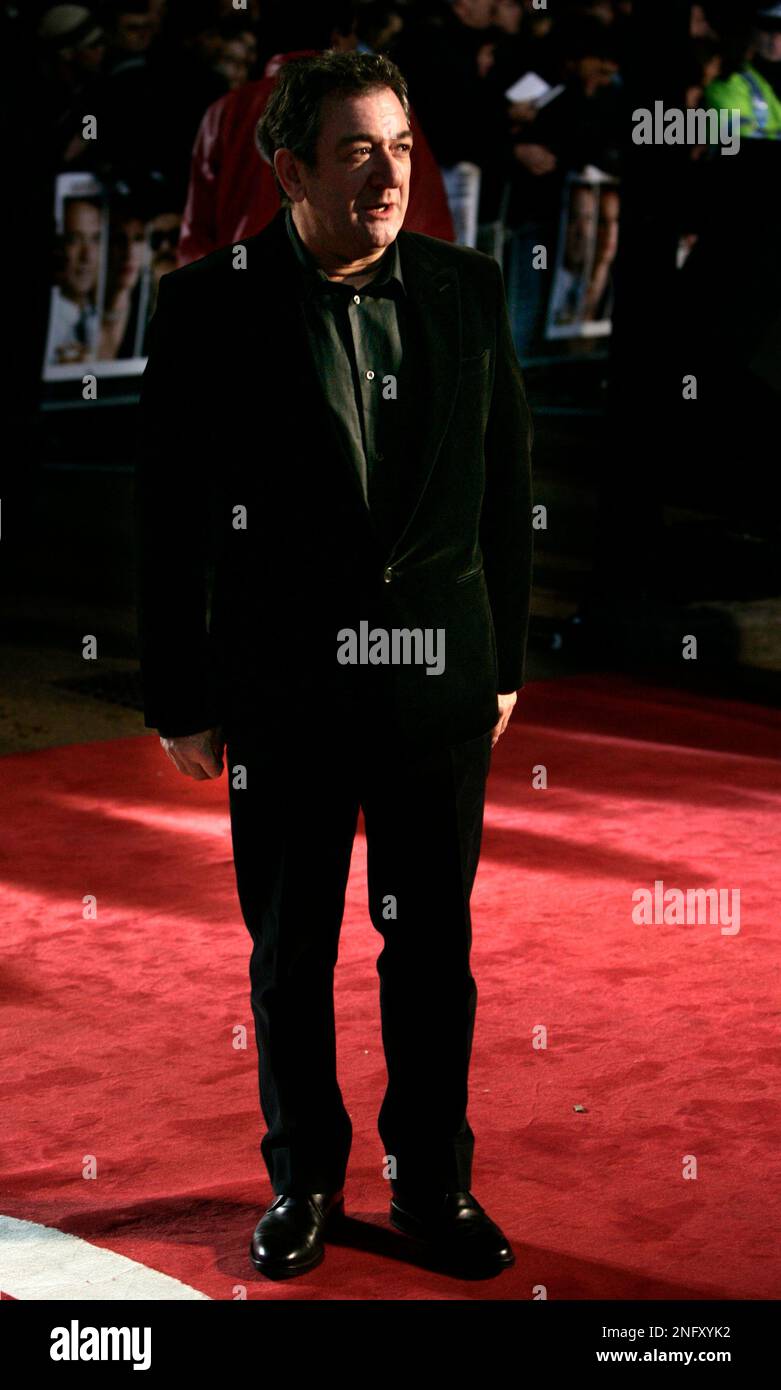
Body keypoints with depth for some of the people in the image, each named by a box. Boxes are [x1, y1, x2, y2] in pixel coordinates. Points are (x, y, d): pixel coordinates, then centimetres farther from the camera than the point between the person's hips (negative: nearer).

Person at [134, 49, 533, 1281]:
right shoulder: (211, 306, -7)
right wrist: (180, 701, -4)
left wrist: (504, 662, 9)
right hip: (283, 693, -2)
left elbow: (506, 487, 8)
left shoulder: (468, 291, 1)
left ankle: (433, 1180, 27)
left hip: (440, 684, 2)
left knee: (434, 948, 11)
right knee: (289, 954, 11)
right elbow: (169, 520, -4)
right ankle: (304, 1181, 29)